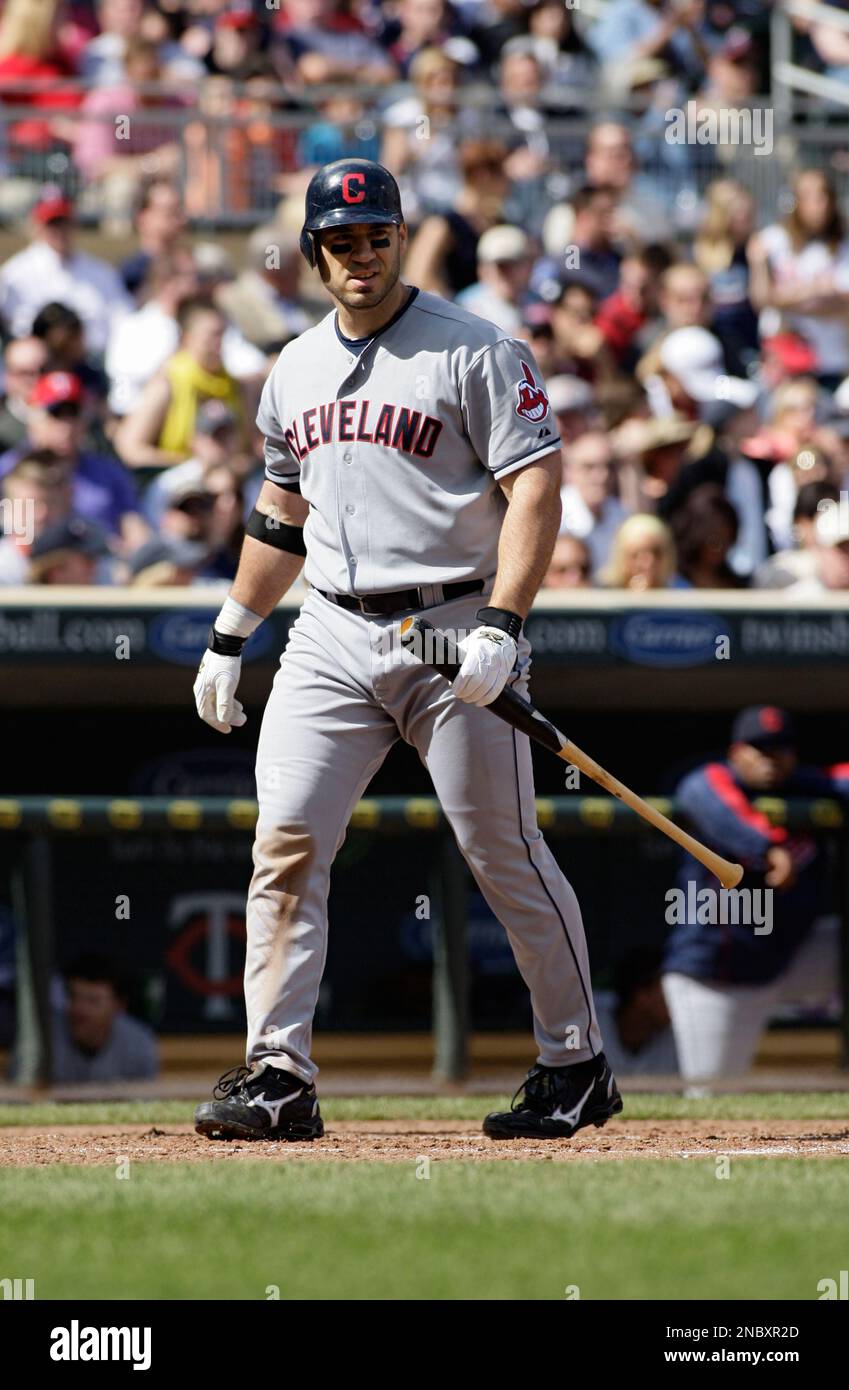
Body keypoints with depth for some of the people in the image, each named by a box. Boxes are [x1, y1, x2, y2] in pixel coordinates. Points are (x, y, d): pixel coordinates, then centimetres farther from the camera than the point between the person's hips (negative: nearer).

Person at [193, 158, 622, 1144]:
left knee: (505, 856, -1)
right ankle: (278, 1076, -7)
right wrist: (229, 639, 22)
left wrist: (500, 627, -21)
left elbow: (535, 488, -11)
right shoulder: (295, 370, 14)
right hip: (331, 637, 5)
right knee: (285, 841, -7)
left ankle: (576, 1065, 12)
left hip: (451, 631, -5)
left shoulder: (476, 351, -5)